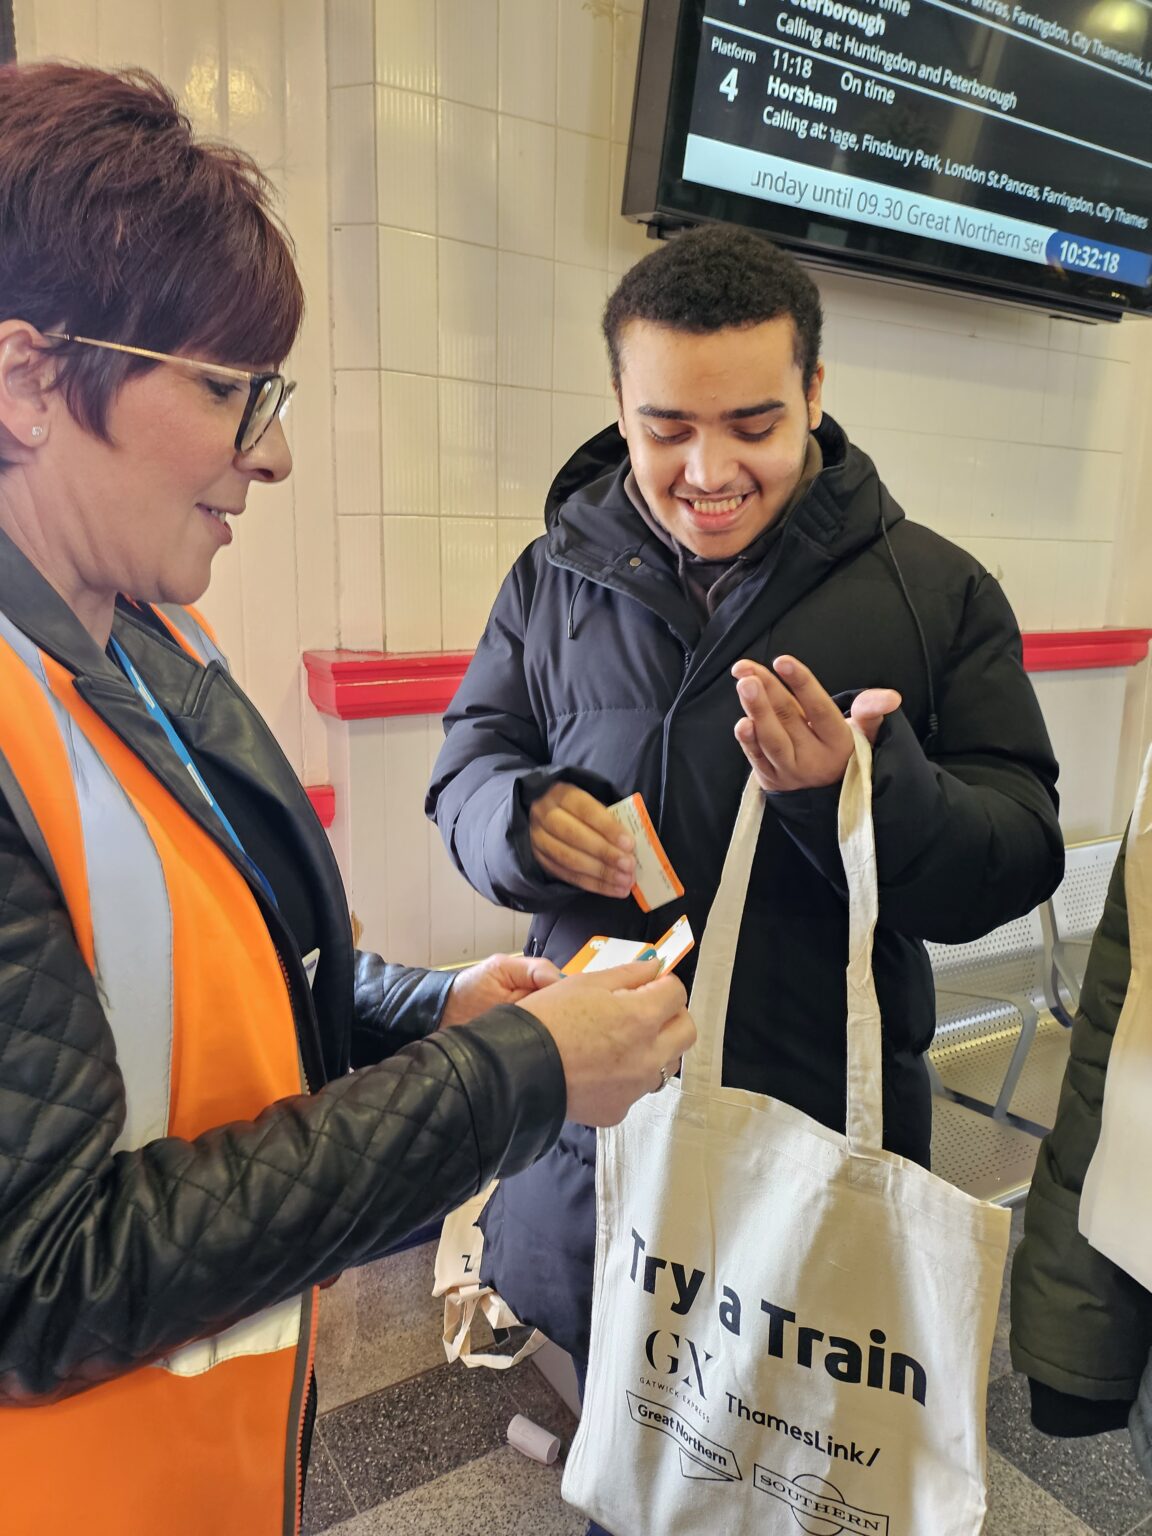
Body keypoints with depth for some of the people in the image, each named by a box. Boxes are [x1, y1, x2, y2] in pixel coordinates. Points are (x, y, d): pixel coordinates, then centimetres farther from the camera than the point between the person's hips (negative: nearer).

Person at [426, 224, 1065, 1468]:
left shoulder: (938, 592, -5)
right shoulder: (554, 577, 0)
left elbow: (1016, 865, -7)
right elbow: (465, 769, 5)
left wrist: (867, 788, -28)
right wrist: (521, 817, -18)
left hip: (829, 1123, -1)